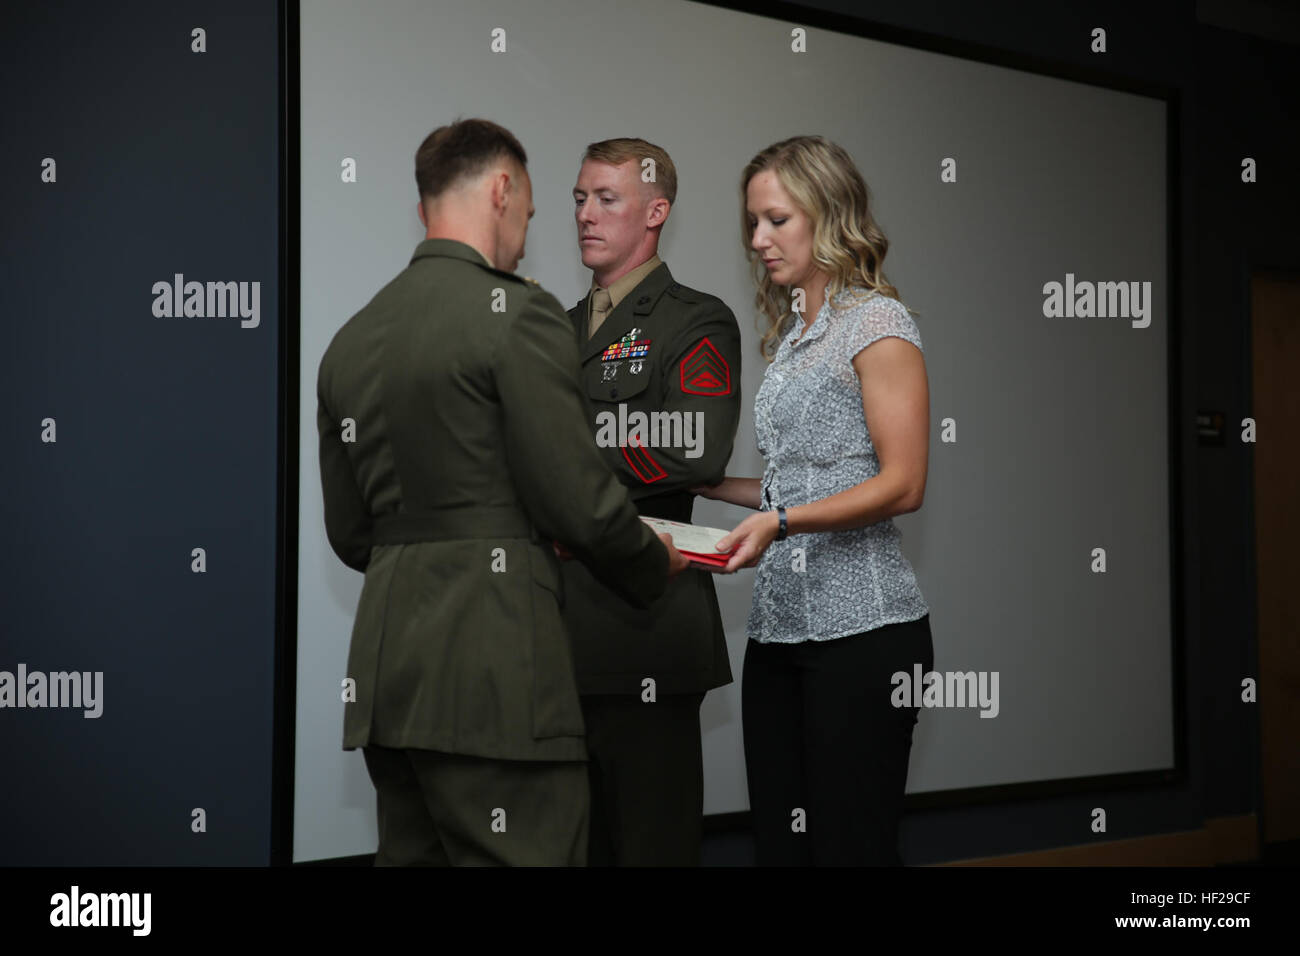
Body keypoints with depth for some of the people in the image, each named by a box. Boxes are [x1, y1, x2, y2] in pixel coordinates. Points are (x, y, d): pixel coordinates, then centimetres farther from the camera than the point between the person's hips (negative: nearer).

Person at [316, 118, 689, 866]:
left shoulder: (351, 339, 14)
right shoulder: (518, 313, -8)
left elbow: (350, 533, 17)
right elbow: (578, 501, -11)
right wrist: (655, 568, 8)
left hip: (384, 670, 8)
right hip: (494, 668, -8)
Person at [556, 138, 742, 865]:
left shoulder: (696, 322, -3)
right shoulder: (562, 328, 21)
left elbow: (698, 451, -19)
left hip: (642, 634, -7)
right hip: (558, 638, 7)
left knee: (654, 840, 0)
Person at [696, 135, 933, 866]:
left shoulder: (877, 323, -5)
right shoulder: (790, 335, 19)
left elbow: (901, 485, -13)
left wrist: (781, 521, -23)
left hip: (860, 623, -8)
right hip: (780, 622, 8)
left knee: (853, 844, -5)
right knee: (780, 839, 7)